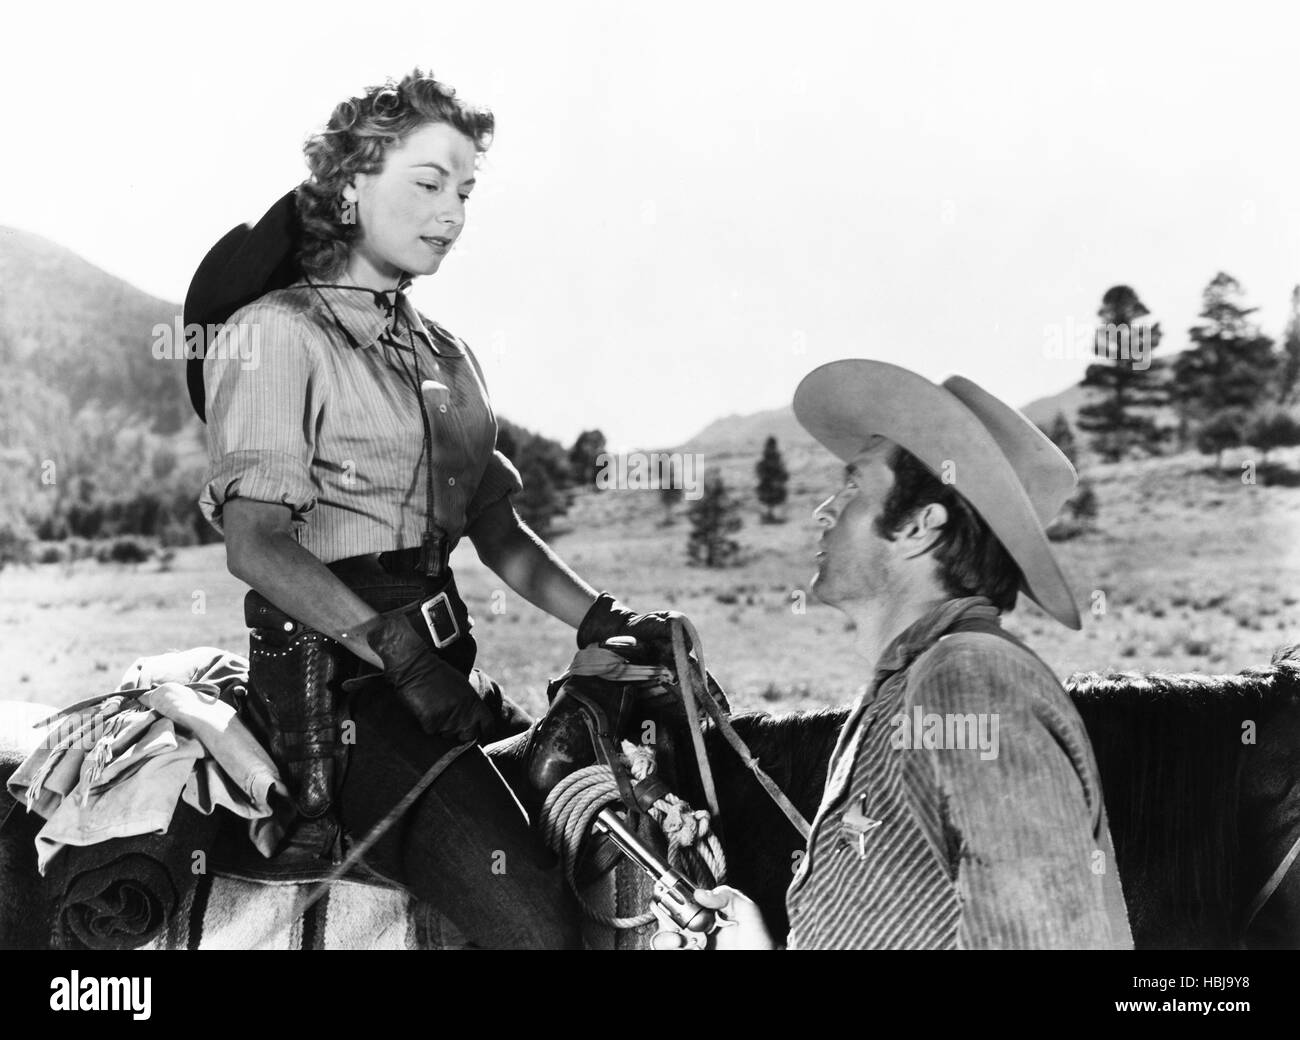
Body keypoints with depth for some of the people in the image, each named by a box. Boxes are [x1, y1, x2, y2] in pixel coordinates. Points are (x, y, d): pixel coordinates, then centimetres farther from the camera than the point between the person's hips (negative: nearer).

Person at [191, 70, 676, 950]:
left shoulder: (445, 356, 21)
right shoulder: (276, 334, -4)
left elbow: (498, 529, 18)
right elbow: (256, 547, -15)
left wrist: (601, 620, 2)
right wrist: (399, 652, -26)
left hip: (446, 669, 8)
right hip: (342, 681, -8)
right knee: (535, 919, -20)